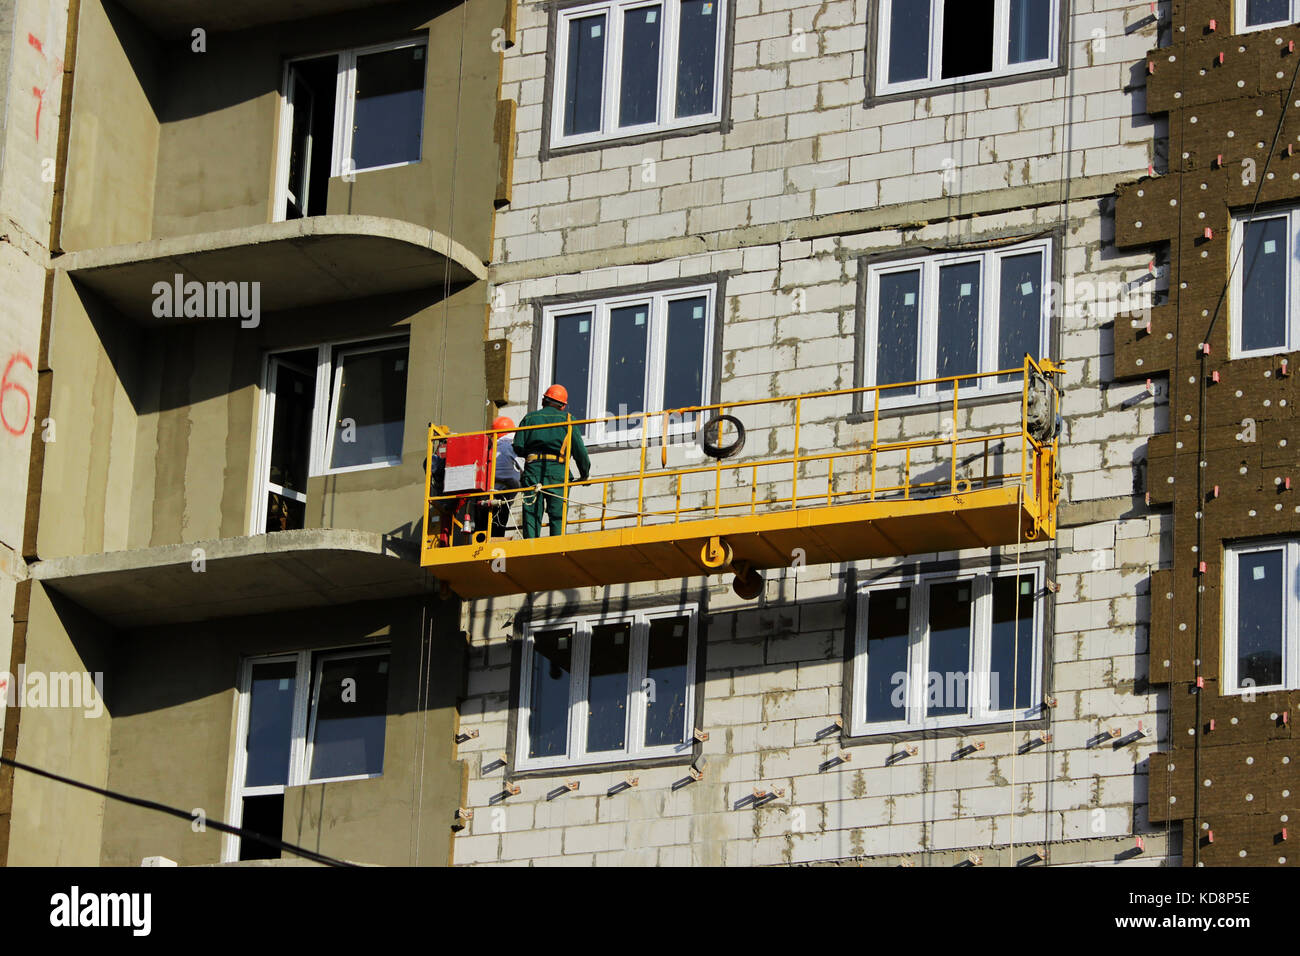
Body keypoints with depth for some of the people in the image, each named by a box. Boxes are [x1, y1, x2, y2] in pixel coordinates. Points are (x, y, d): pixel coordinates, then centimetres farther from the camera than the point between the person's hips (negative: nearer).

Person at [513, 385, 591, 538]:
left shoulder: (530, 418, 15)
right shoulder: (567, 419, 11)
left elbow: (518, 448, 6)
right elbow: (579, 449, 5)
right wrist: (584, 474, 16)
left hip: (533, 468, 1)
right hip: (557, 469, -1)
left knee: (531, 514, 0)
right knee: (558, 516, -2)